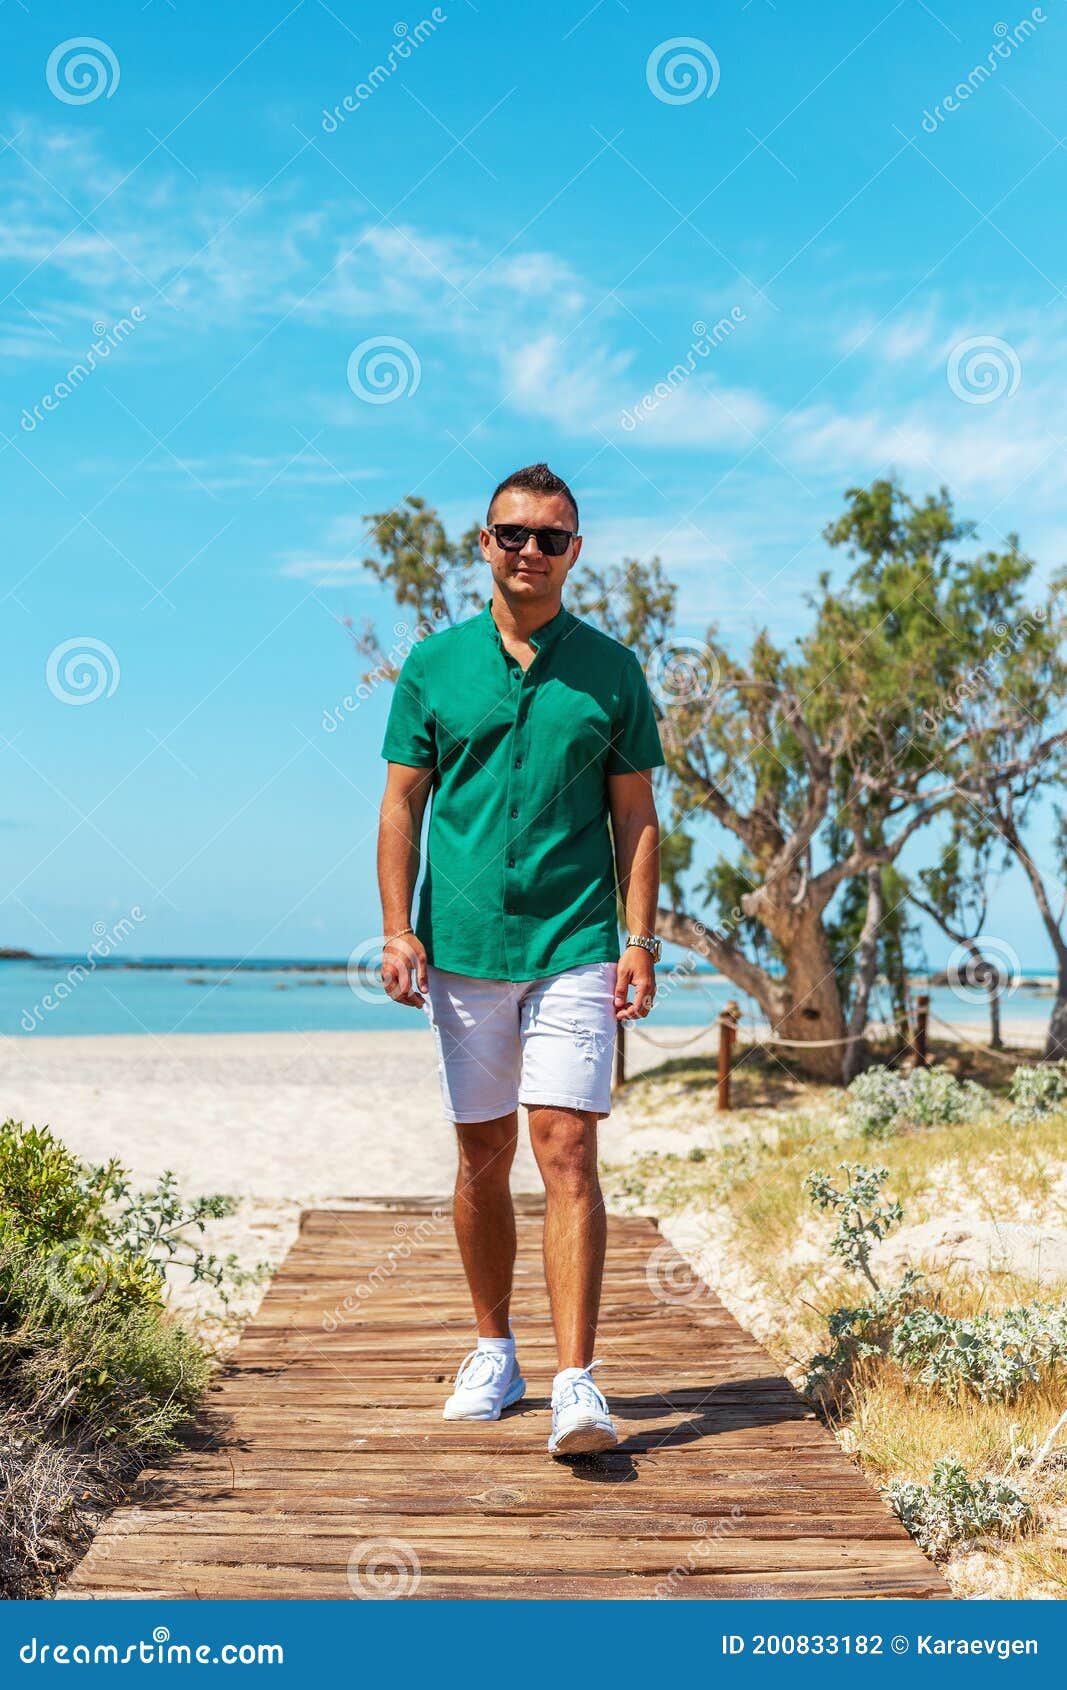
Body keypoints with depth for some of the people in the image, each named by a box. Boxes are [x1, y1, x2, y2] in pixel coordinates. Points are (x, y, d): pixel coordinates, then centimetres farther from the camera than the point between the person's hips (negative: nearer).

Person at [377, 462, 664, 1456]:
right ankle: (494, 1350, 26)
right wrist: (397, 929, -4)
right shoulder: (435, 664, 6)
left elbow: (635, 817, 6)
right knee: (483, 1159, 10)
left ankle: (576, 1383, -7)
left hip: (575, 949, -1)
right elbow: (402, 804, 6)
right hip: (464, 951, 1)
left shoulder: (610, 669, 6)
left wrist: (641, 940, -3)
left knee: (567, 1153, -9)